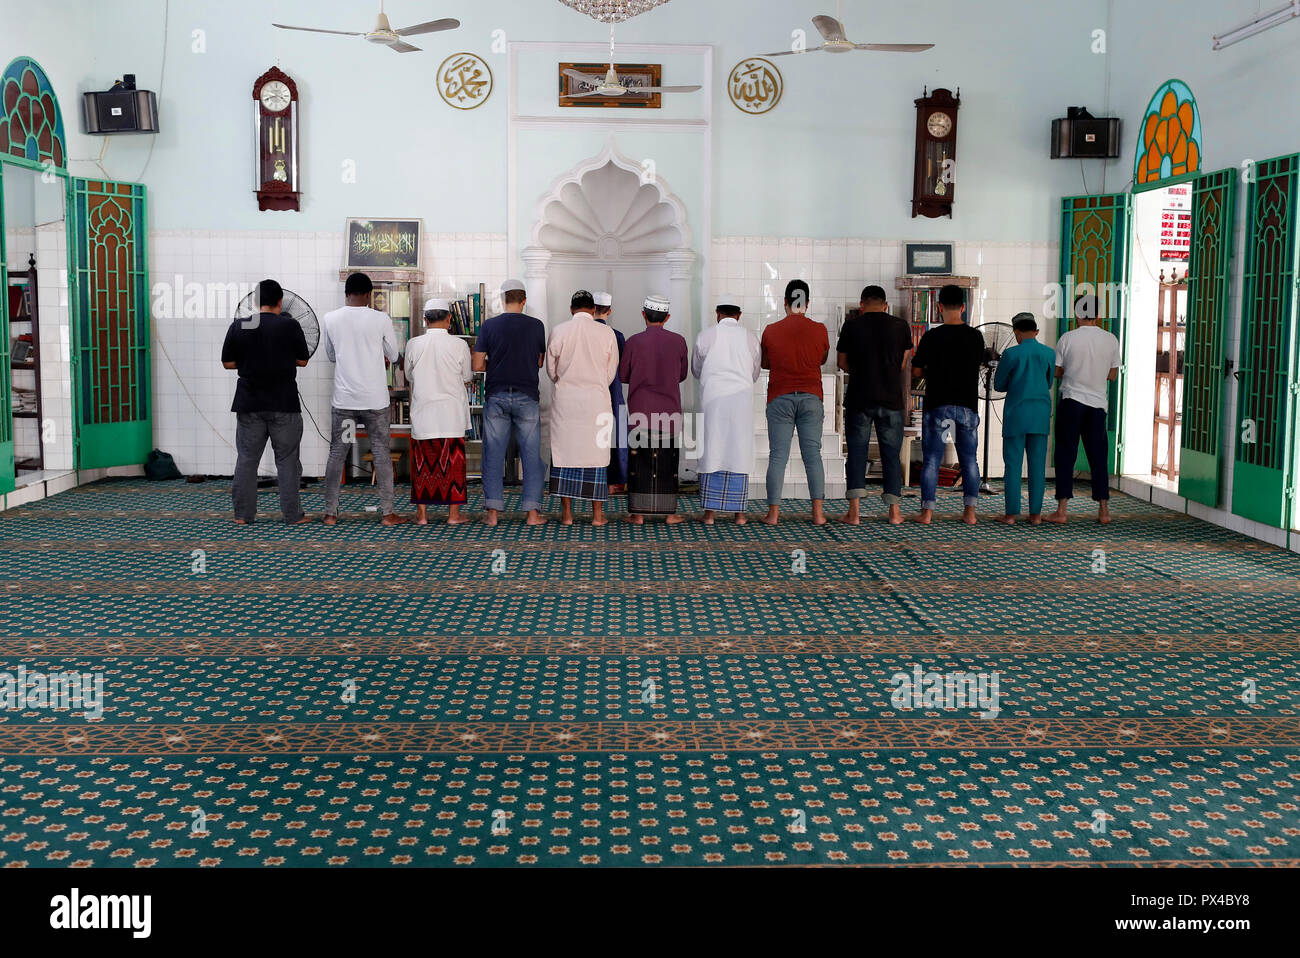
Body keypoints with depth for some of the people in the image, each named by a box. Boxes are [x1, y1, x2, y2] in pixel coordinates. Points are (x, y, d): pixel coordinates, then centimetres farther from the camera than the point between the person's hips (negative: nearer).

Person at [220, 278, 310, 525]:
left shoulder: (238, 327, -2)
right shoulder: (290, 326, -7)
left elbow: (228, 363, 3)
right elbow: (302, 361, 0)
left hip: (249, 403, 2)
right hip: (284, 403, -2)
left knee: (246, 459, 10)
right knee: (287, 460, 5)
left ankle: (243, 514, 12)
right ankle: (292, 514, 6)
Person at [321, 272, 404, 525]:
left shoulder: (329, 320, -1)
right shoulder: (380, 319, -7)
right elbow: (393, 356, 4)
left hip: (343, 399, 2)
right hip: (375, 399, -1)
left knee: (336, 454, 10)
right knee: (382, 454, 7)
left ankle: (330, 512, 12)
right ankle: (388, 512, 8)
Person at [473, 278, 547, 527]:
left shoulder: (489, 325, -2)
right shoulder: (536, 326, 1)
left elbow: (477, 366, -2)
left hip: (496, 397, 0)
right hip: (527, 398, 0)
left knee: (493, 455, 6)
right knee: (532, 455, 5)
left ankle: (492, 511, 4)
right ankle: (533, 511, 3)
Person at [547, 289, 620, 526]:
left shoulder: (558, 332, -3)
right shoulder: (607, 333, -3)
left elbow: (551, 371, 6)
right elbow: (611, 372, 5)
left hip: (565, 399, 0)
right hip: (598, 400, 0)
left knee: (565, 453, 7)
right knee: (596, 452, 6)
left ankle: (566, 513, 9)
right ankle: (597, 513, 8)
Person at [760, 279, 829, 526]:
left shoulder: (771, 331, -1)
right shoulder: (819, 330, 0)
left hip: (780, 399, 0)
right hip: (811, 398, 1)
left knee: (778, 456, 1)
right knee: (813, 455, 3)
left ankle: (773, 512, 0)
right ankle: (817, 512, 0)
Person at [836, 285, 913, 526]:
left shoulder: (851, 326, -3)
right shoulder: (901, 326, 1)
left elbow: (841, 363, 7)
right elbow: (903, 364, 10)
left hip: (859, 398, -1)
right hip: (891, 398, 1)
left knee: (857, 452, 4)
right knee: (891, 454, 9)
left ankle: (854, 510, -3)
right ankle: (894, 510, 10)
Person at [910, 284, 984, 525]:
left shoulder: (932, 337, -8)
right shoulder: (976, 336, 2)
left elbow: (916, 372, -3)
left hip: (938, 405, -3)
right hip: (968, 405, 3)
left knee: (932, 460, 2)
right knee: (969, 459, 10)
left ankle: (927, 511, 0)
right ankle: (969, 512, 9)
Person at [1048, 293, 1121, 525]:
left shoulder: (1068, 338, -7)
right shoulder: (1111, 340, 1)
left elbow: (1057, 372, 0)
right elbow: (1113, 375, 9)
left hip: (1071, 401, -2)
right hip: (1098, 403, 2)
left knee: (1065, 455, 2)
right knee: (1098, 456, 10)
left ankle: (1062, 509, -1)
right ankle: (1103, 510, 12)